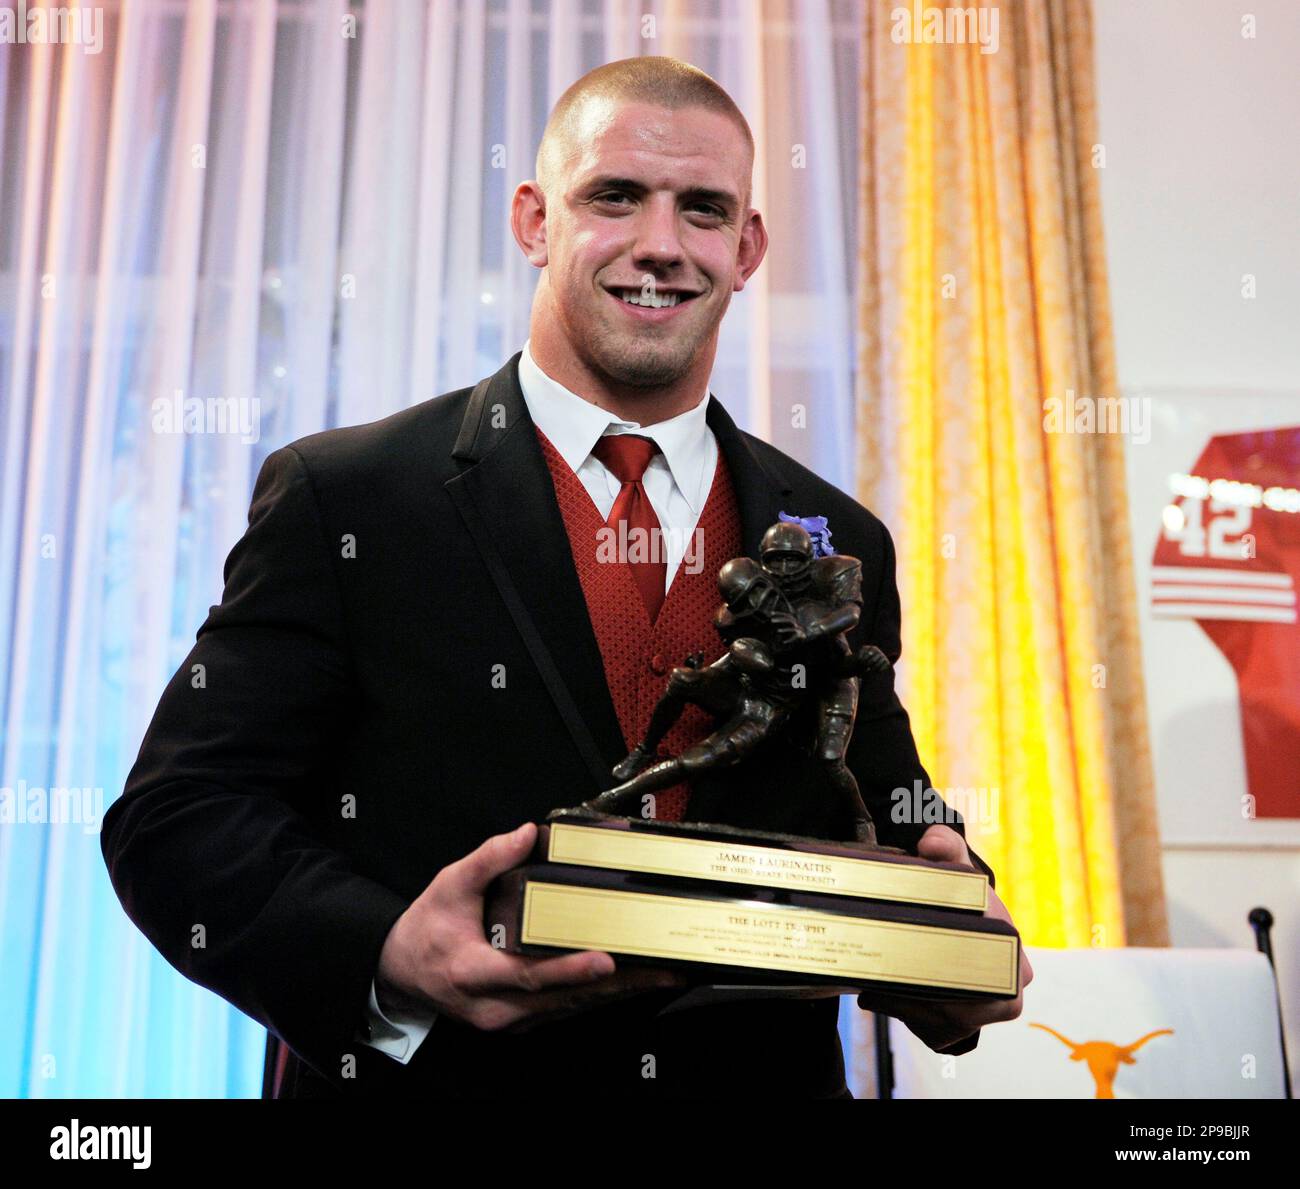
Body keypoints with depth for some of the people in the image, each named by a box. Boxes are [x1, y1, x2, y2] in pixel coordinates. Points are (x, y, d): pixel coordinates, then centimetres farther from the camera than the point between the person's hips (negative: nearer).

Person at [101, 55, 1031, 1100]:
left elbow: (878, 833, 9)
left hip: (762, 1074, 3)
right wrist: (385, 960, -27)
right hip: (428, 1074, -3)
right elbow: (180, 815, -10)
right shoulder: (341, 498, -8)